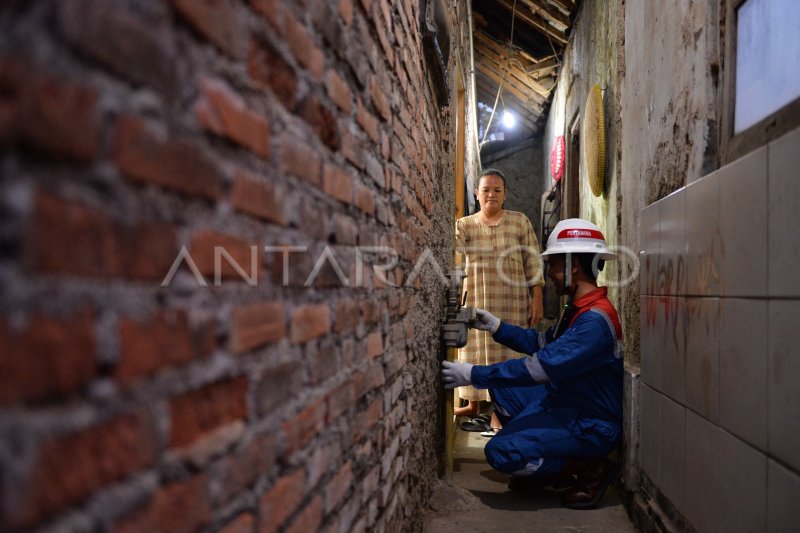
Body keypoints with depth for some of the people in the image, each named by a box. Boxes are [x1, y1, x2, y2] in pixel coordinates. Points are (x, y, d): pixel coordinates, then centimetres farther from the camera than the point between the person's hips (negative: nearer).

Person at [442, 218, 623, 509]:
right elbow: (543, 343, 16)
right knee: (500, 385, 13)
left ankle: (592, 469, -4)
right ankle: (542, 465, 15)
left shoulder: (595, 320, -27)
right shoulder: (579, 308, 7)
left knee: (500, 452, -23)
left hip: (592, 427, -10)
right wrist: (496, 327, 7)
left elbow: (540, 367, -30)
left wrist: (473, 375, -25)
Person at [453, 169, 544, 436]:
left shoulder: (519, 221, 1)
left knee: (505, 352, -1)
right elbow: (452, 247, -14)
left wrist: (537, 299, -6)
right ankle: (473, 405, 25)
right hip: (476, 298, 2)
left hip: (511, 299, -2)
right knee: (474, 349, 9)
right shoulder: (465, 224, 5)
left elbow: (533, 263, -1)